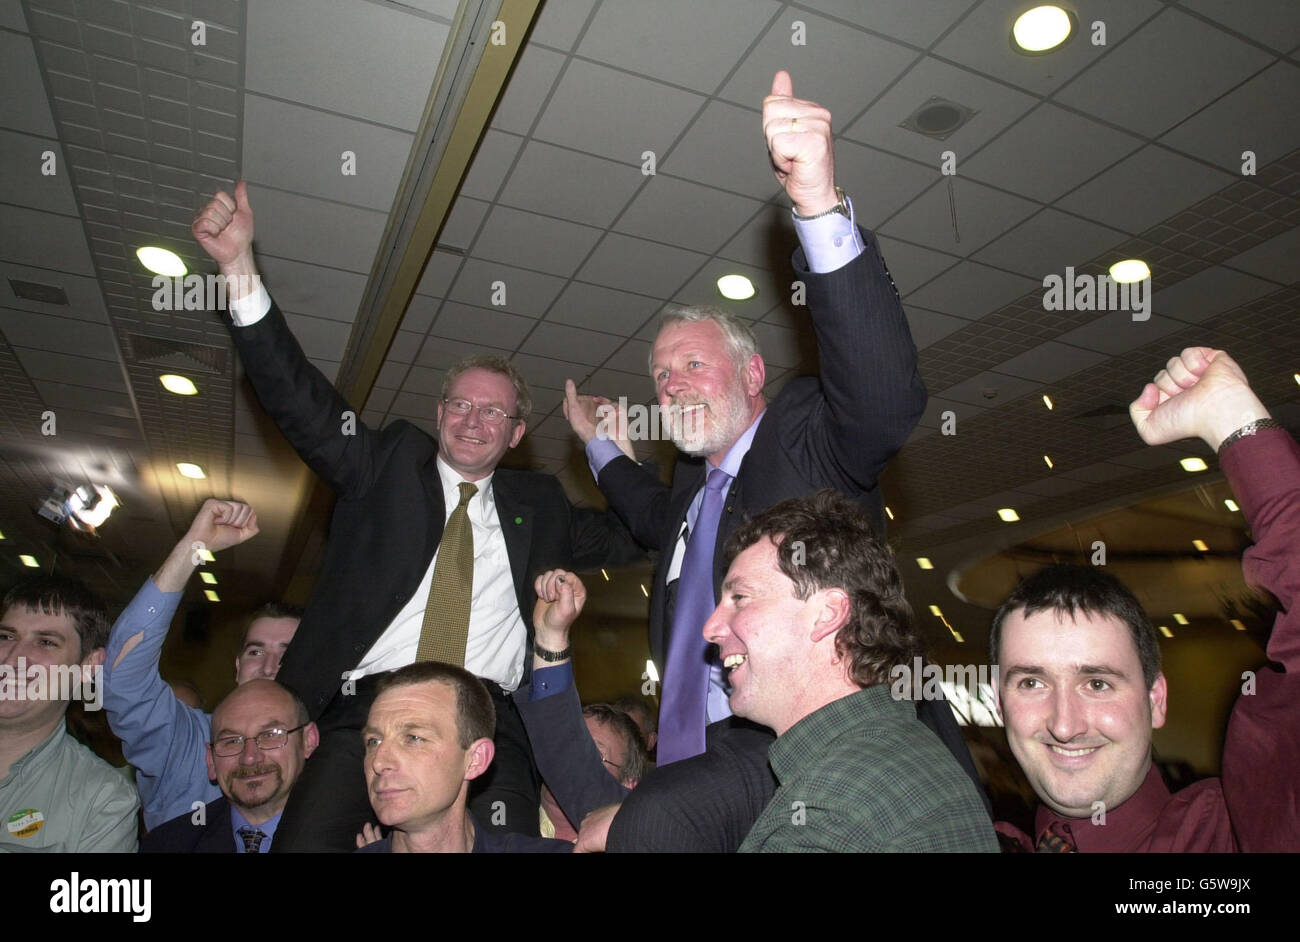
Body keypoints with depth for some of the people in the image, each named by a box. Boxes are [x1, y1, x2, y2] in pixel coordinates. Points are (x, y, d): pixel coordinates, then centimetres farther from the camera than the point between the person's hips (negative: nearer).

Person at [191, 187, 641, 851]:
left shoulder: (538, 504, 19)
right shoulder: (390, 464, 14)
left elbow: (630, 539, 26)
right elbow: (301, 400, 3)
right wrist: (239, 266, -6)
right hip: (365, 707, -1)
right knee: (306, 840, -20)